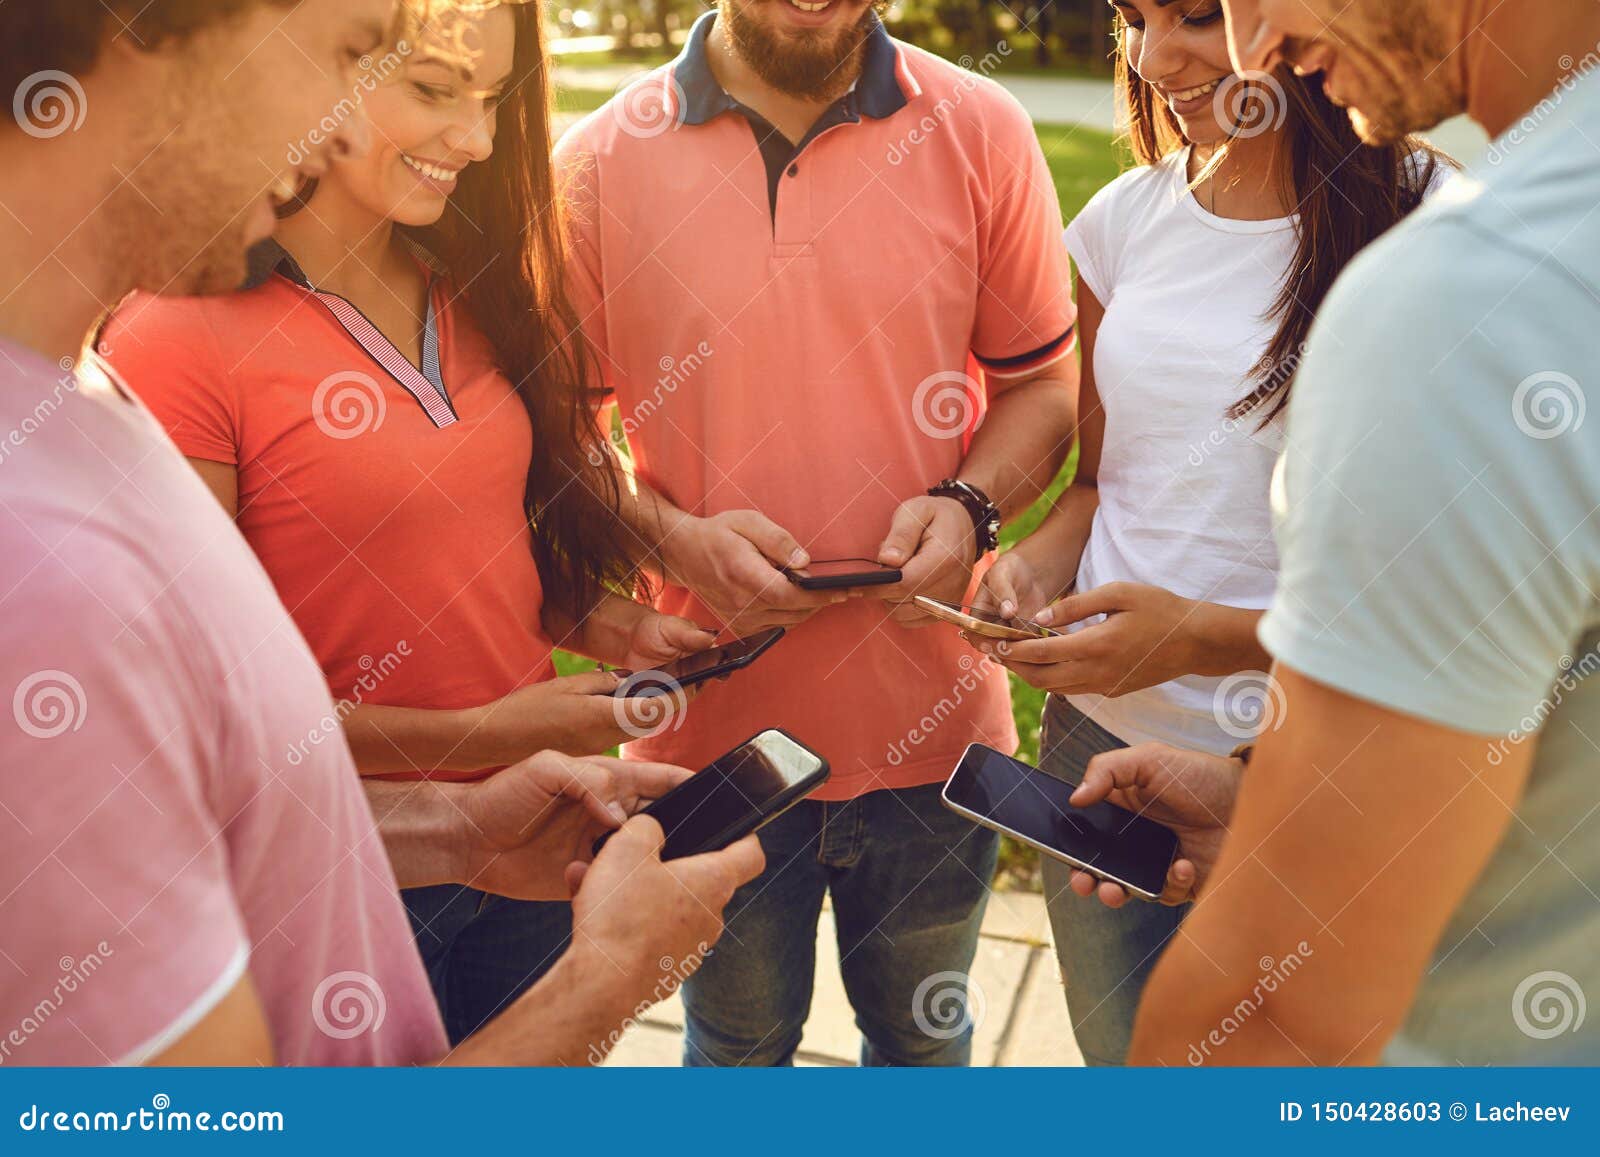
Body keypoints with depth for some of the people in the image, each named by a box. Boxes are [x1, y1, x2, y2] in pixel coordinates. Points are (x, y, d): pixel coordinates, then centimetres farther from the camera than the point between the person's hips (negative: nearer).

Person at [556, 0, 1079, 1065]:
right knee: (739, 1047, 24)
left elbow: (1042, 383, 4)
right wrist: (673, 534, -17)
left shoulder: (981, 130, -3)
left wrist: (968, 504, -15)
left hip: (931, 716, 1)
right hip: (711, 720, 0)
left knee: (924, 1036, 26)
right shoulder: (603, 158, -5)